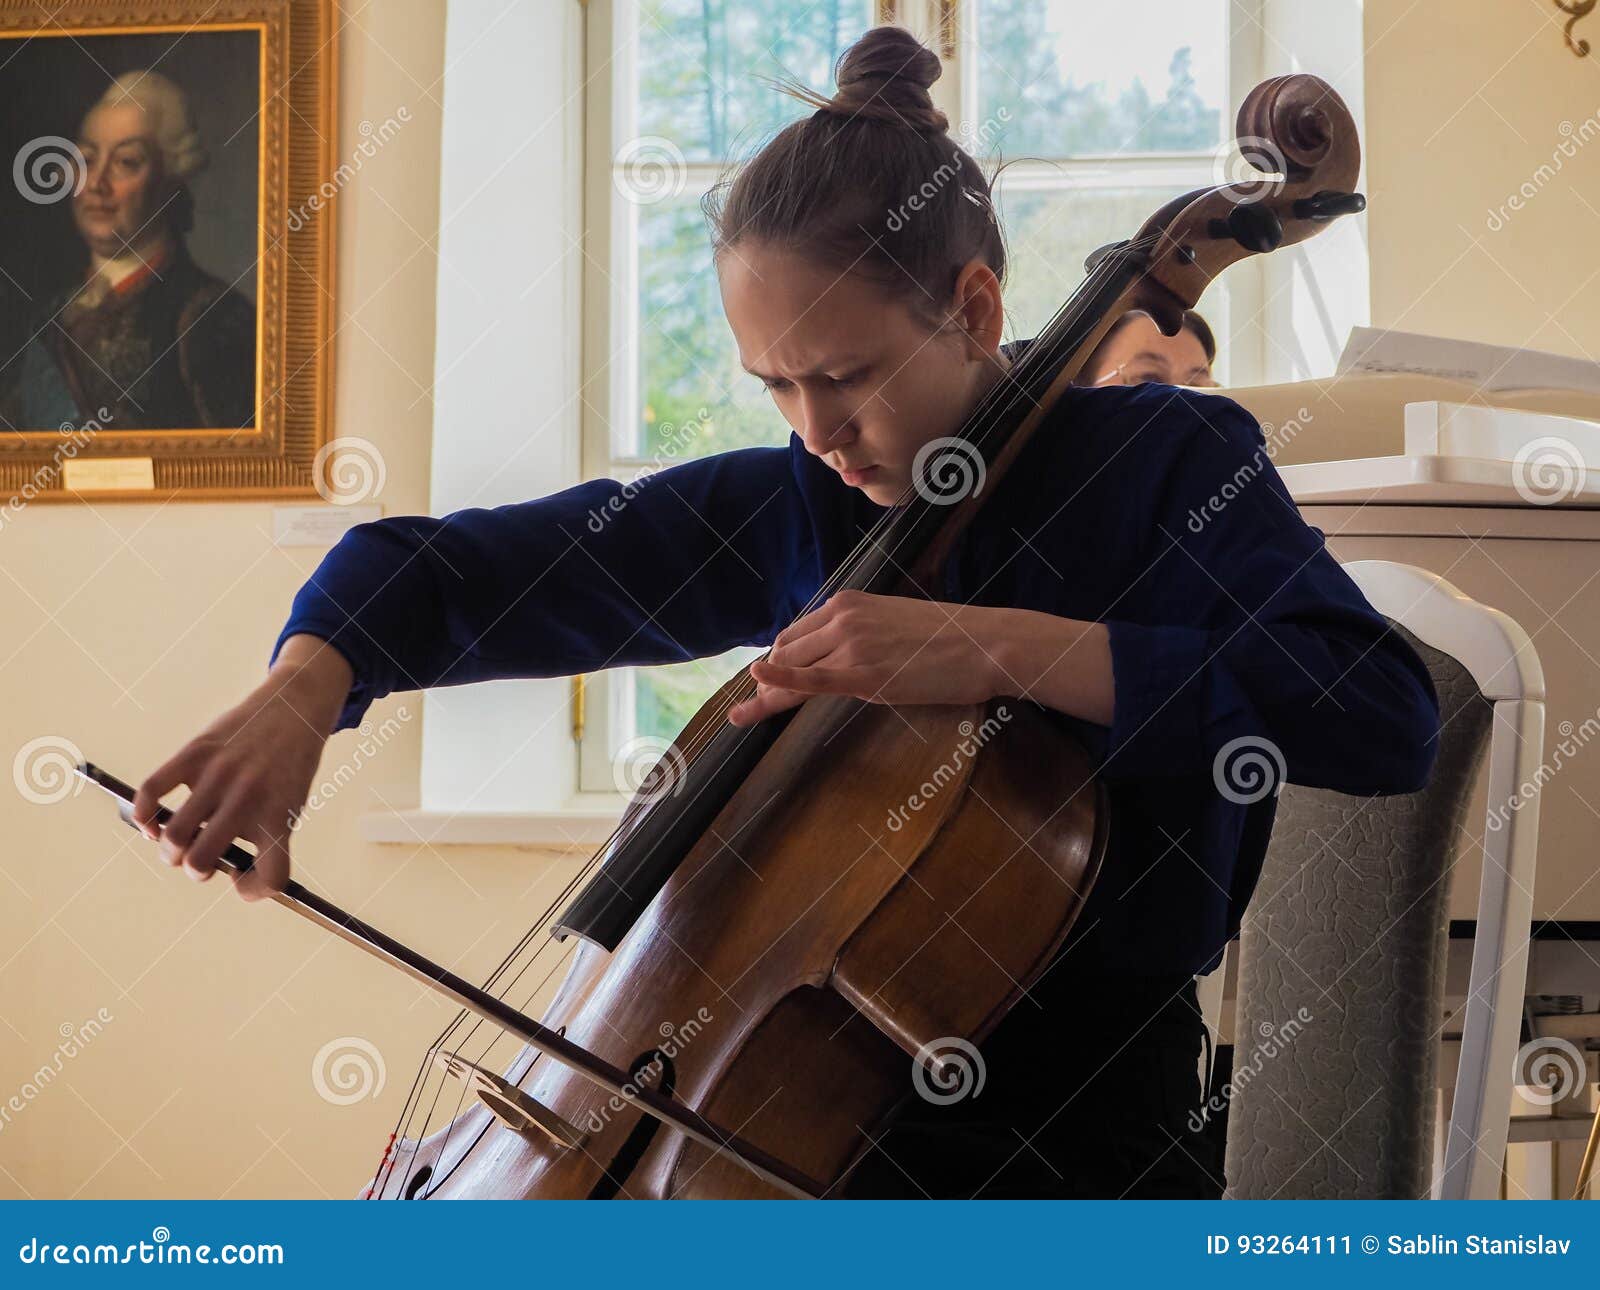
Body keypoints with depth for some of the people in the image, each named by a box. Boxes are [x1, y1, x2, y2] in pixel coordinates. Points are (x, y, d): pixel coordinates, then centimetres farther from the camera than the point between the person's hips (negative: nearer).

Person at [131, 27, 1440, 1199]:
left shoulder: (1169, 458, -9)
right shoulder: (785, 507, 3)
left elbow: (1386, 719, -25)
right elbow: (455, 569, 5)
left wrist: (1003, 648, -31)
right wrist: (305, 688, -18)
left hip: (1078, 1125, -4)